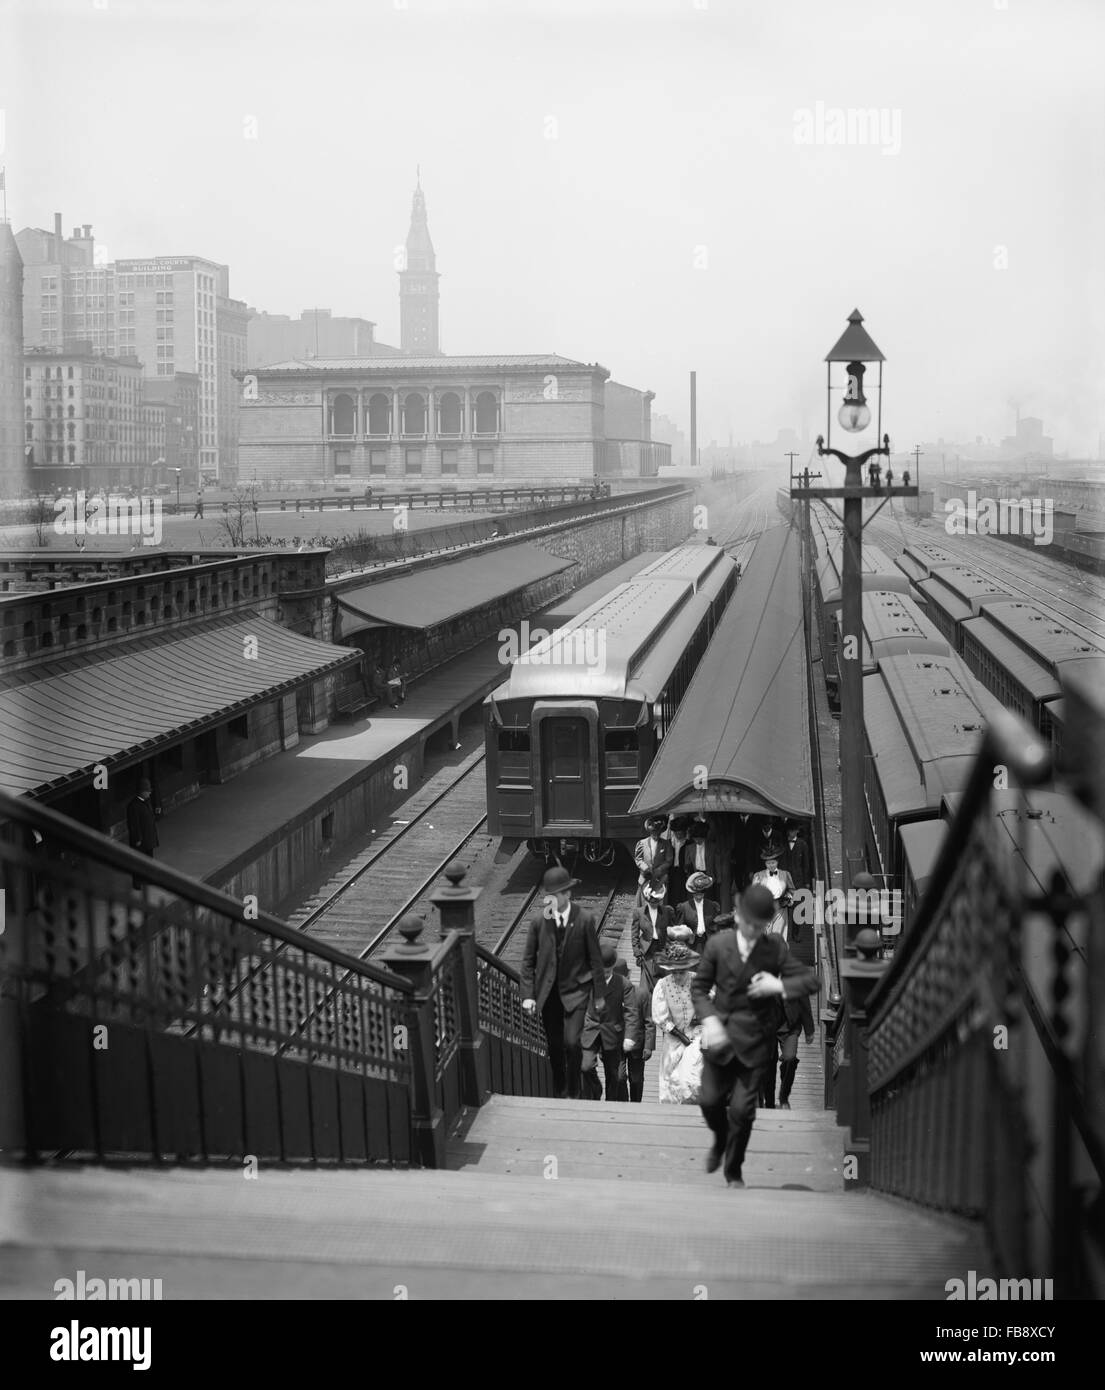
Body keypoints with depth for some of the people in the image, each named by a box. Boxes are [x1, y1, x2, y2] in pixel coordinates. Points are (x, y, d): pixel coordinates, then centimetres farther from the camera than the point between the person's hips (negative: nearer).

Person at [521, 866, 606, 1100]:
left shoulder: (584, 920, -10)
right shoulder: (539, 922, -5)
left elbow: (595, 960, -2)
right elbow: (528, 961, 3)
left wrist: (599, 996, 0)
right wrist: (528, 995, -4)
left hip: (575, 990, -2)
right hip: (548, 992, 3)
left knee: (571, 1042, -15)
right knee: (554, 1047, 9)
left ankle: (574, 1093, 5)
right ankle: (560, 1094, 26)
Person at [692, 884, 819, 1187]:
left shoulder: (775, 949, -3)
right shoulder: (718, 944, -3)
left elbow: (811, 981, 0)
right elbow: (699, 987, 3)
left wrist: (780, 986, -16)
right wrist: (709, 1020, -12)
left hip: (755, 1041, -1)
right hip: (721, 1036, 1)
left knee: (742, 1110, -3)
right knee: (710, 1100, 3)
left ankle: (734, 1172, 17)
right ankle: (720, 1139, 38)